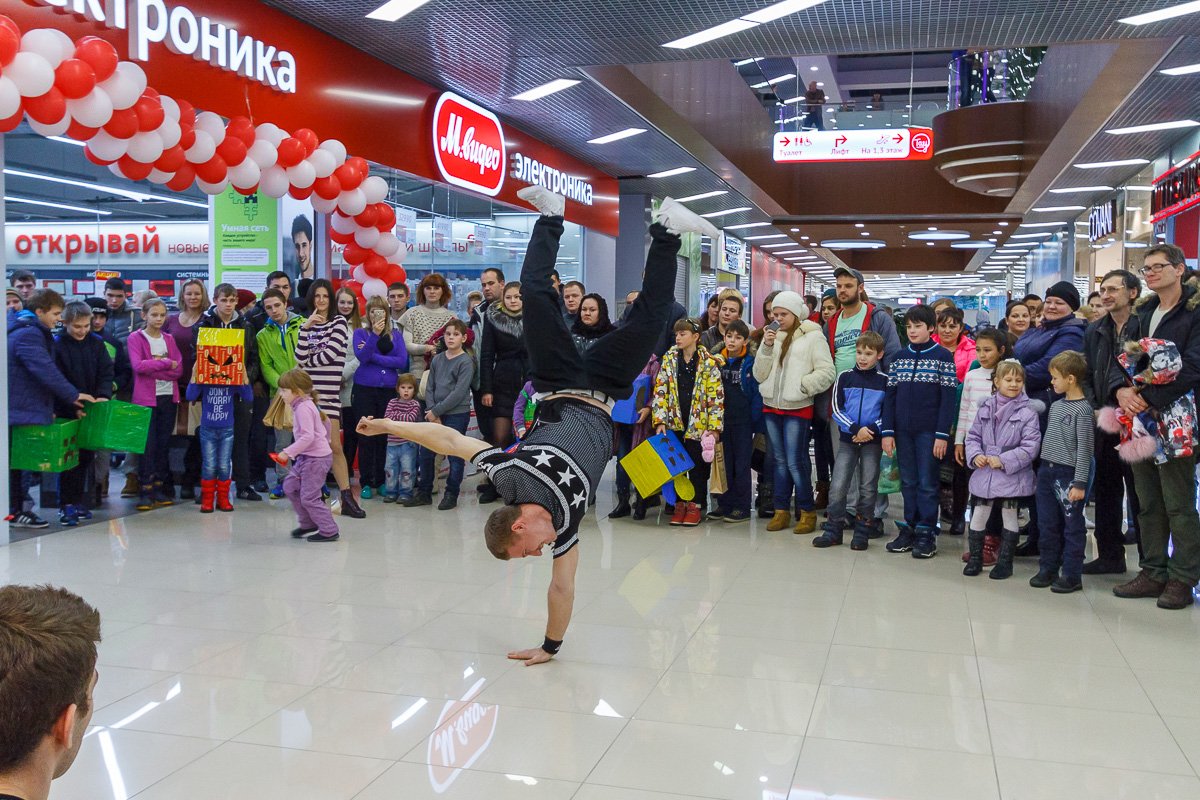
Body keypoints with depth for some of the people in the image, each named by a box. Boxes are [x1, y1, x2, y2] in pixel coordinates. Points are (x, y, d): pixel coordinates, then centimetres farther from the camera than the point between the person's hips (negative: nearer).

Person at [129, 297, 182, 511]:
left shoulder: (169, 339, 12)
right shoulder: (136, 338, 0)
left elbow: (178, 369, 0)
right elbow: (138, 366, -15)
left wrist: (152, 368, -11)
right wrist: (166, 363, -11)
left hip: (168, 397, 4)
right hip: (146, 398, -4)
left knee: (164, 443, 7)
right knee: (148, 444, -5)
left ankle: (159, 487, 14)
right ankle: (146, 490, -1)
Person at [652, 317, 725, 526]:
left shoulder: (709, 362, -5)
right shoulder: (669, 359, 4)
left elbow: (716, 396, -6)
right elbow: (660, 391, 3)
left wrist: (714, 427, -11)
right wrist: (659, 421, -5)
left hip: (698, 424, -3)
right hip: (674, 423, 3)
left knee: (697, 465, 2)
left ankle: (696, 505, 14)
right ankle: (679, 504, 18)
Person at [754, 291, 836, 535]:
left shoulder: (813, 336, -6)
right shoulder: (773, 336, 9)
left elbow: (826, 373, -11)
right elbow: (759, 375, 4)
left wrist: (802, 385, -16)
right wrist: (766, 347, -7)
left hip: (798, 408, -6)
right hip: (771, 406, 6)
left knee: (795, 462, -6)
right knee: (780, 461, 13)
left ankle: (807, 512, 7)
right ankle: (781, 511, 20)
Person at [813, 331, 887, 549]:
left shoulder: (884, 381, 1)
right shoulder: (845, 377, 3)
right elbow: (837, 409, -1)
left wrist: (871, 429, -15)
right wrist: (855, 429, -14)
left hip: (873, 441, -1)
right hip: (848, 439, 1)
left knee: (868, 489, 4)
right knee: (837, 487, -4)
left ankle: (862, 534, 13)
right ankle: (833, 531, 5)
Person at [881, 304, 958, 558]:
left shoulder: (943, 356, -3)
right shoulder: (900, 357, 9)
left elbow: (949, 397, -7)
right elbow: (890, 395, 7)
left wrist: (942, 434, -13)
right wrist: (887, 431, 1)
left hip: (929, 431, -4)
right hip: (903, 430, 4)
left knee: (927, 483, 1)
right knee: (908, 482, 10)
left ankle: (926, 533, 7)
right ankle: (909, 529, 17)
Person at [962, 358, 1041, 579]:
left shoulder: (1027, 413, -9)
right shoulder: (985, 408, 3)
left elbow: (1030, 447, -13)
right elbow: (973, 436, 9)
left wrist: (1004, 460, -18)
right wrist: (975, 455, -9)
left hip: (1012, 476, -3)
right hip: (984, 473, 3)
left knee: (1009, 517, 9)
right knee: (979, 515, 9)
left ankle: (1005, 562, 21)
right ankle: (975, 558, 24)